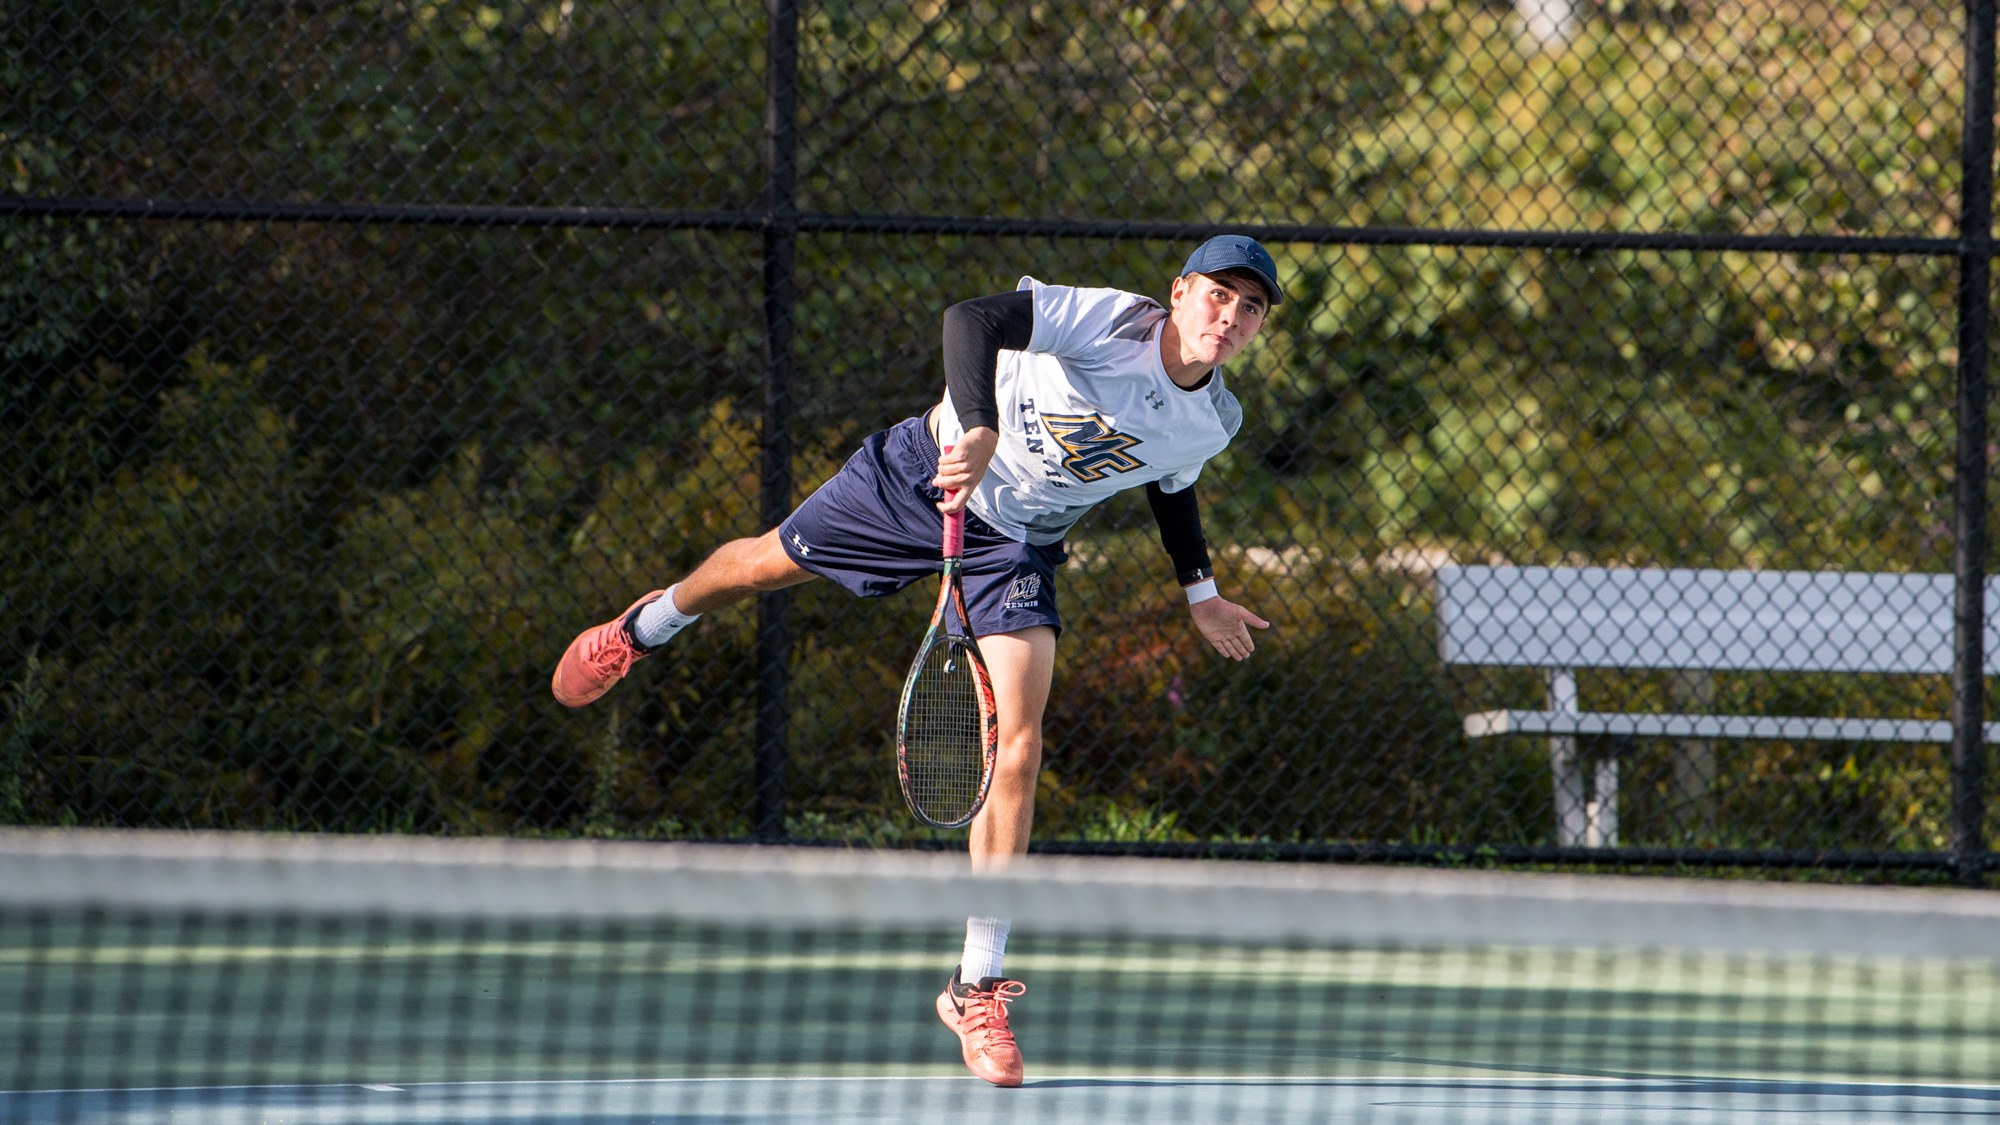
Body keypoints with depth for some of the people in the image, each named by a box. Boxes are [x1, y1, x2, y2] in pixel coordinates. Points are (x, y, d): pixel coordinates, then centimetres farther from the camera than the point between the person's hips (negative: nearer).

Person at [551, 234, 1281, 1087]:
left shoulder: (1215, 423, -10)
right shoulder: (1115, 322, -28)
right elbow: (973, 319, -38)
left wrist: (1200, 593, 20)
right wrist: (980, 428, -52)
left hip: (1016, 547, 3)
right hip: (926, 473, -3)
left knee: (1017, 750, -13)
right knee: (766, 563, 18)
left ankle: (977, 986, -5)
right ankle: (648, 625, 57)